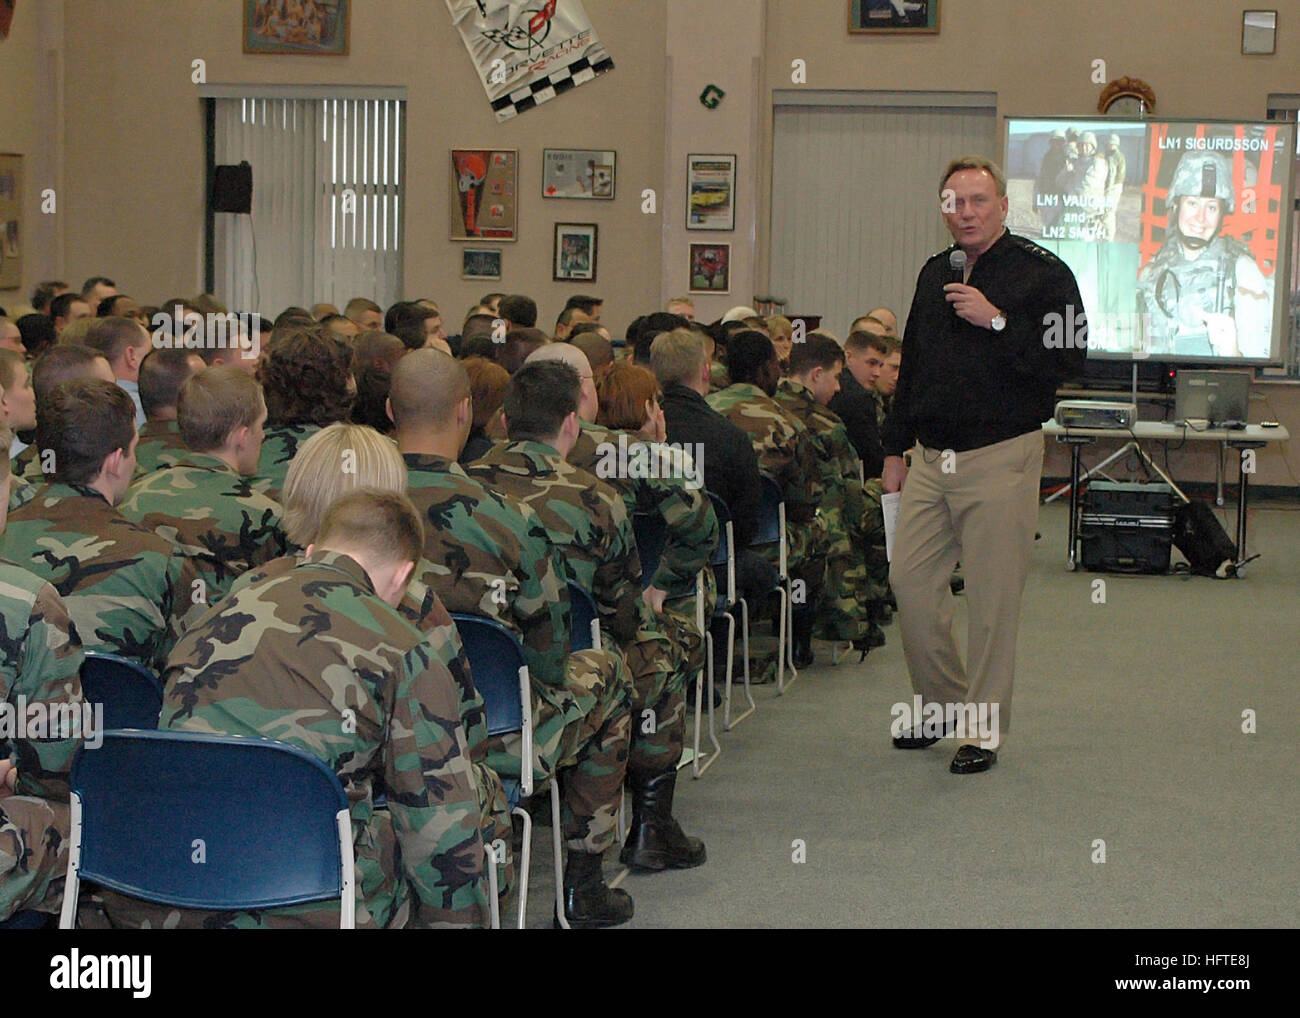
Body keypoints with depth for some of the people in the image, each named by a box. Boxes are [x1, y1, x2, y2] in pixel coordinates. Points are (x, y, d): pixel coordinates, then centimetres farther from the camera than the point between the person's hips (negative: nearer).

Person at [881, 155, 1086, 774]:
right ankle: (943, 704, 23)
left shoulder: (1042, 274, -4)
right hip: (930, 459, 6)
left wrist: (996, 322, -19)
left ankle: (983, 730, 8)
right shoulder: (935, 275, 15)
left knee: (993, 595, -3)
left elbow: (1068, 358, -15)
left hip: (1000, 458, -6)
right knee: (910, 579, 5)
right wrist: (894, 449, 19)